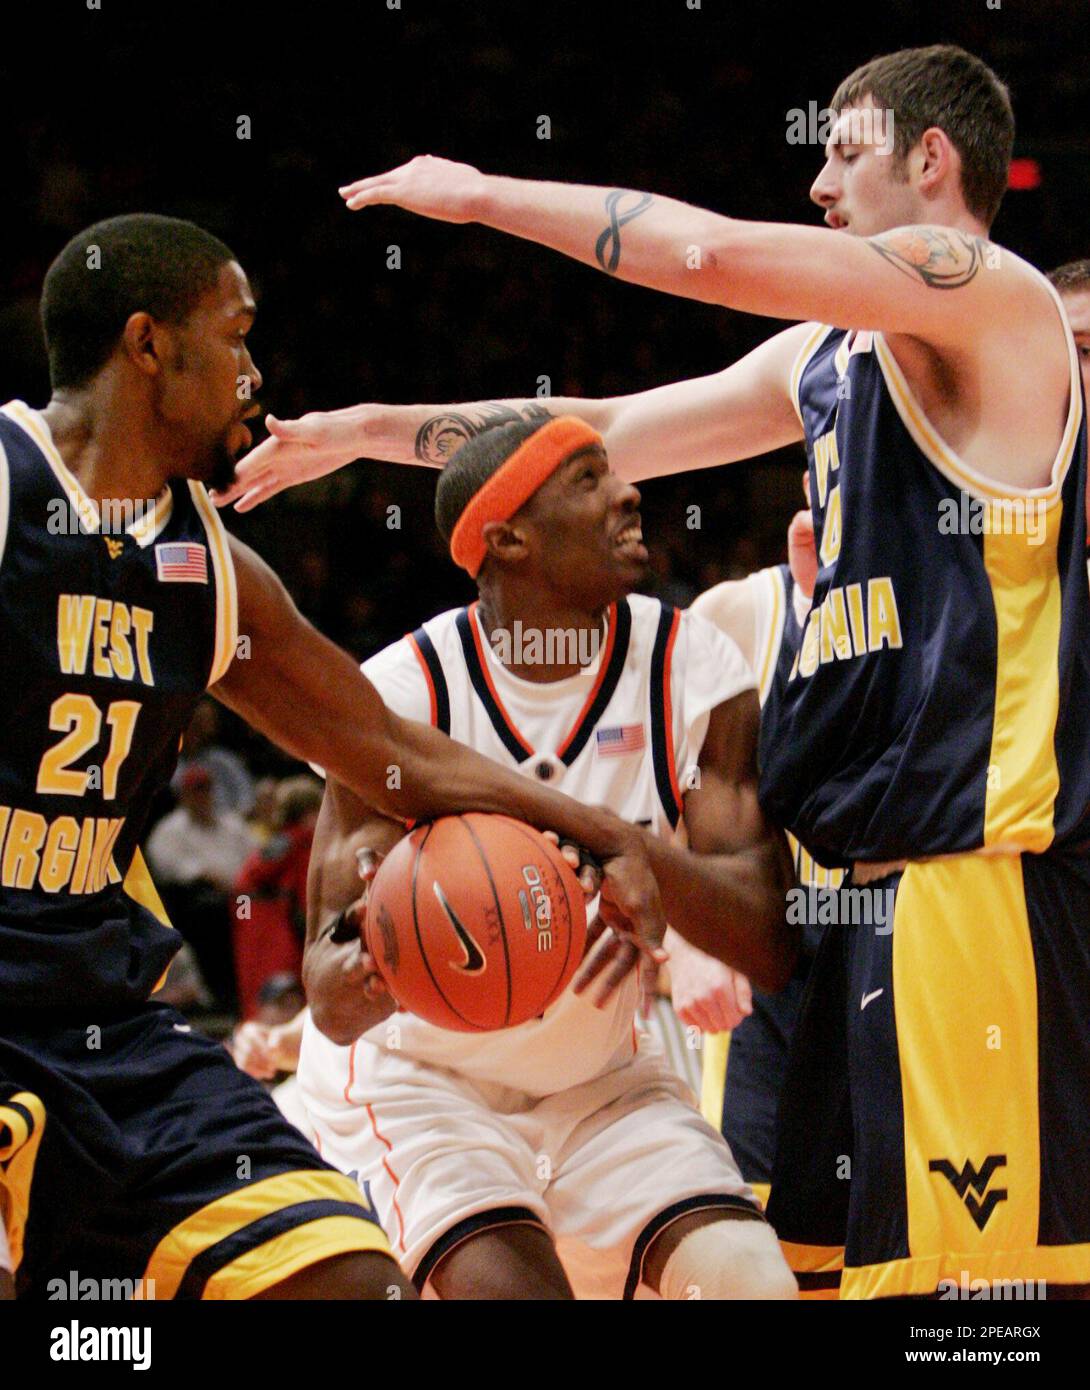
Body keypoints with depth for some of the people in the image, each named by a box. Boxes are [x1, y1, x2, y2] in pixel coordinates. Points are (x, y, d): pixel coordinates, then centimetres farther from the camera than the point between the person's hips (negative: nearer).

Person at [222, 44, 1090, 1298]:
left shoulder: (988, 293, -6)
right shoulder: (820, 357, 22)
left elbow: (715, 256, -17)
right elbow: (602, 435, 29)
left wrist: (484, 196, -5)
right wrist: (361, 430, 29)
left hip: (977, 856, -10)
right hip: (861, 867, 10)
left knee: (976, 1256, -14)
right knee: (820, 1243, 11)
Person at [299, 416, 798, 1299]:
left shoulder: (693, 670, -13)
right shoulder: (404, 692, -20)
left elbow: (773, 947, -20)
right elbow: (333, 1008, -22)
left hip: (601, 1077, 3)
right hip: (411, 1072, -3)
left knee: (753, 1284, -18)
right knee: (513, 1290, -28)